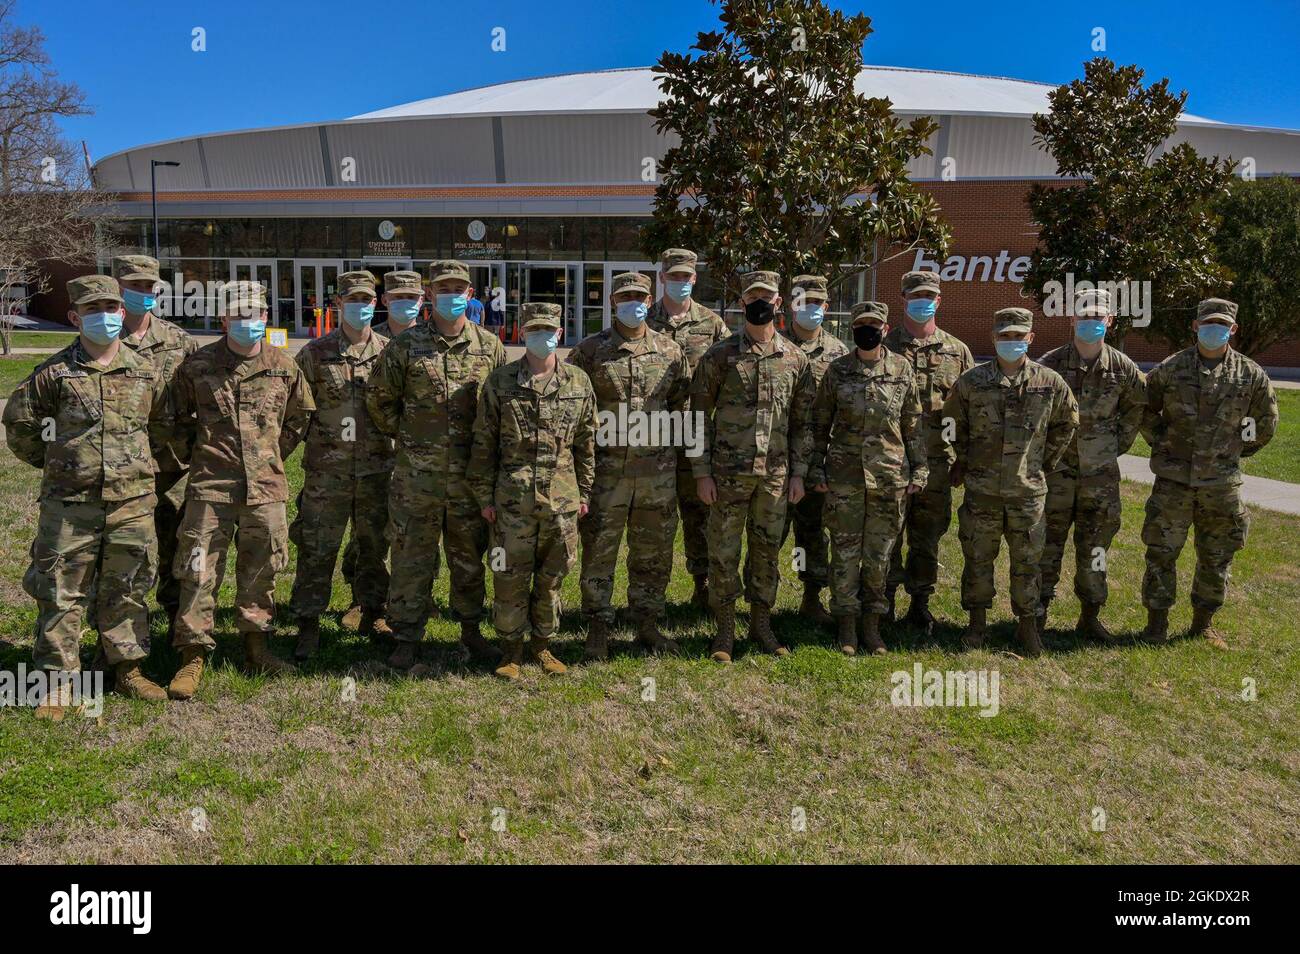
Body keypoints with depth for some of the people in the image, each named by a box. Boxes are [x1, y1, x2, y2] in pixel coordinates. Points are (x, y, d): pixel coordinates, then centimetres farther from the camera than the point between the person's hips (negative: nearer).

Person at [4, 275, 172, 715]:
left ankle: (128, 668, 25)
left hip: (132, 501, 2)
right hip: (69, 502, -2)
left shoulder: (147, 372, 5)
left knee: (126, 589, 11)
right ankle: (58, 681, 14)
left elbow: (163, 427, 19)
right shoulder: (54, 373, -2)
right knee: (62, 593, 3)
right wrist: (54, 462, 11)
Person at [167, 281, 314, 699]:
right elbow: (179, 417, 13)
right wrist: (196, 454, 10)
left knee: (260, 569, 11)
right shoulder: (197, 365, -1)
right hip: (211, 484, -2)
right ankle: (193, 656, 9)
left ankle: (256, 646, 26)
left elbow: (300, 414, 18)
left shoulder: (284, 367, 4)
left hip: (265, 485, 2)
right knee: (199, 569, -1)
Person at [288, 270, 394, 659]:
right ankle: (308, 624, 14)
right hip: (327, 469, -1)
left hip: (376, 468, 1)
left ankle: (373, 615, 28)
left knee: (374, 546, 13)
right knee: (317, 549, 3)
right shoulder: (315, 353, 1)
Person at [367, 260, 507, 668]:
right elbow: (379, 398, 8)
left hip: (470, 475, 2)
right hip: (418, 475, -1)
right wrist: (404, 434, 6)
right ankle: (407, 638, 18)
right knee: (412, 558, 5)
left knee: (470, 556, 14)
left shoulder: (490, 347, 3)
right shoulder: (405, 346, -2)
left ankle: (471, 629, 30)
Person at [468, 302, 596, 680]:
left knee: (552, 577, 10)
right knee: (510, 578, 3)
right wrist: (485, 496, 1)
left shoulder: (579, 382, 6)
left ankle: (542, 645, 27)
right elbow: (484, 443, 3)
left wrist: (585, 492, 9)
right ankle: (511, 651, 18)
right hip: (513, 498, -1)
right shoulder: (499, 382, 1)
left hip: (562, 498, 2)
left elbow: (586, 443, 10)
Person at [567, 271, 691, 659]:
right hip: (607, 468, -2)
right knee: (599, 551, 2)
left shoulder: (670, 350, 7)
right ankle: (598, 630, 15)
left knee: (654, 552, 11)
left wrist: (667, 439, 11)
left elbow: (681, 401, 15)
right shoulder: (590, 351, -1)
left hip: (658, 469, 3)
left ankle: (647, 624, 25)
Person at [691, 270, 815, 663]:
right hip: (729, 472, -2)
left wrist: (798, 472, 5)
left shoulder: (795, 359, 7)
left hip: (776, 474, 3)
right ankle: (725, 630, 16)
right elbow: (699, 415, -1)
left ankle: (761, 623, 26)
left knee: (767, 551, 11)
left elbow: (802, 421, 11)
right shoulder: (719, 356, -2)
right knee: (724, 552, 3)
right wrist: (702, 472, -6)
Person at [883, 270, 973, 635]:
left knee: (927, 537, 11)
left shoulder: (957, 351, 10)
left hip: (937, 460, 2)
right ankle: (884, 603, 15)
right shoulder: (884, 347, 2)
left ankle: (920, 604, 23)